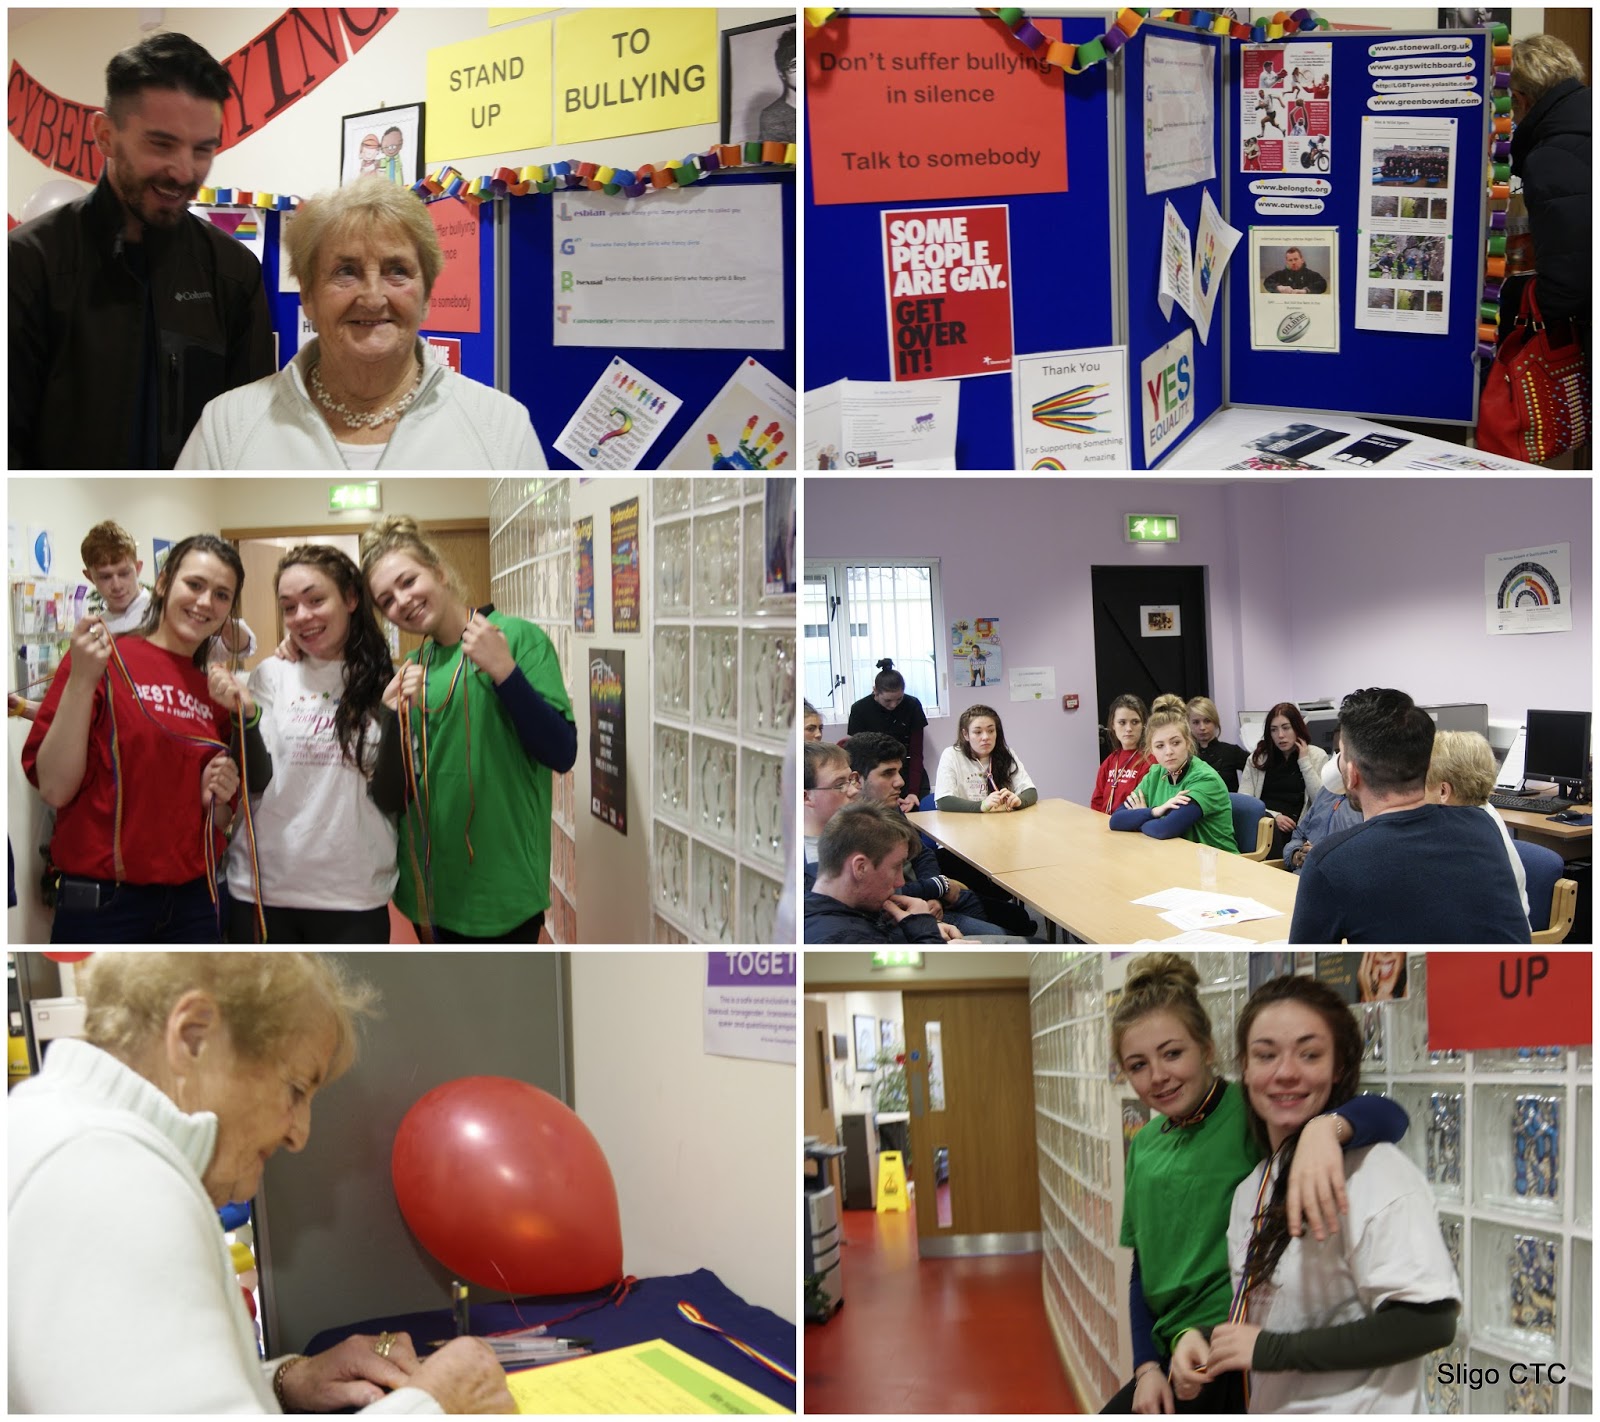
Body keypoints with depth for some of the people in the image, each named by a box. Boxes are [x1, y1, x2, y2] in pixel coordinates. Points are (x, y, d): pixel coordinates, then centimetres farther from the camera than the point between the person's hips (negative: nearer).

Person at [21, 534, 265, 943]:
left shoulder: (217, 695, 10)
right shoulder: (107, 660, -5)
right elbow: (54, 789, -12)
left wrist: (219, 799, -3)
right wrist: (82, 678, -18)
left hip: (191, 905, 5)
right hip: (102, 904, -5)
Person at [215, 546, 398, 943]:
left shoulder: (386, 683, -2)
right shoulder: (271, 675, 0)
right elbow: (256, 784, -3)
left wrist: (398, 715, -19)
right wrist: (245, 713, -18)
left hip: (354, 899, -1)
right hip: (260, 893, 1)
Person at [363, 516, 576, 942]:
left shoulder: (517, 637, -9)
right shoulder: (412, 668, 7)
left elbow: (562, 754, -16)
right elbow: (390, 796, 3)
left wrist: (503, 671, -25)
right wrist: (397, 717, -14)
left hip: (501, 885, -5)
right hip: (431, 880, 6)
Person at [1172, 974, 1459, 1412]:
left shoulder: (1373, 1173, -21)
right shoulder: (1252, 1187, 5)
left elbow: (1429, 1321, -25)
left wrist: (1273, 1349, -22)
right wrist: (1201, 1339, -5)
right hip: (1269, 1408, 7)